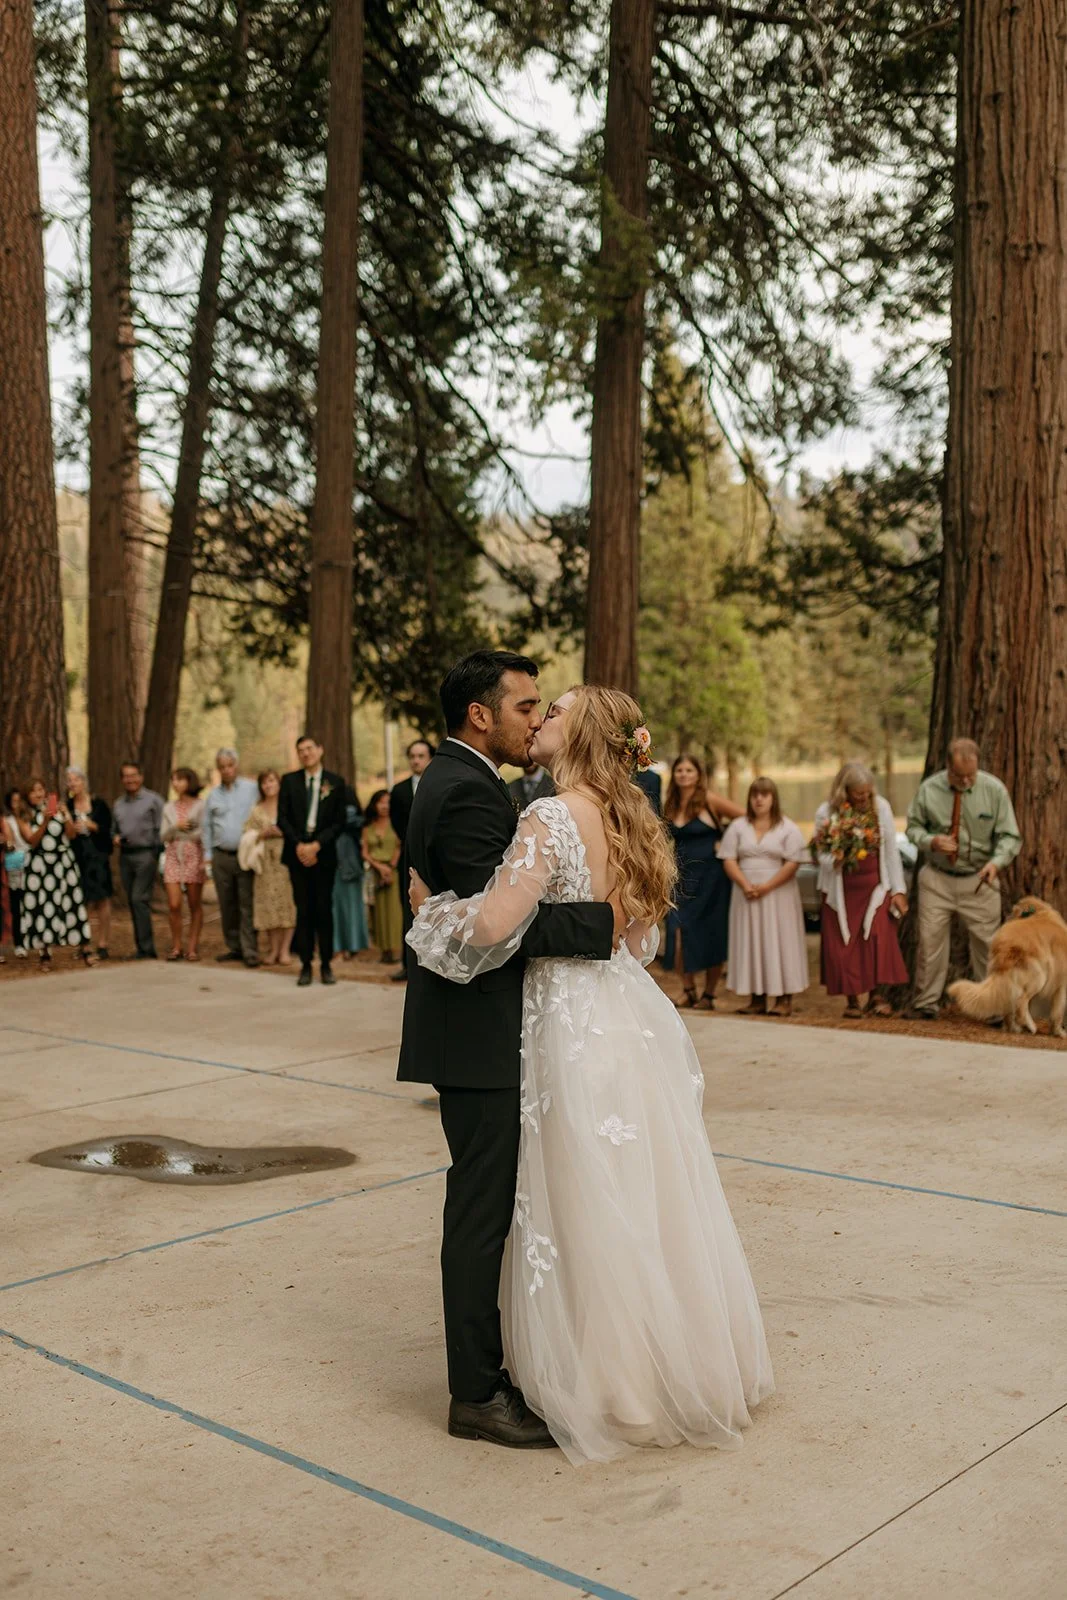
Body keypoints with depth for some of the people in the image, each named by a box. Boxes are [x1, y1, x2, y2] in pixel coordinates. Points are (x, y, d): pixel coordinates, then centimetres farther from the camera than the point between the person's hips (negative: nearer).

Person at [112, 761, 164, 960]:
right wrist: (116, 837, 3)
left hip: (146, 854, -6)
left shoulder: (153, 800, -2)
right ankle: (142, 948, 16)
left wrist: (157, 853, -14)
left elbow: (161, 829, -6)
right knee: (132, 902, 8)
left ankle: (146, 950, -12)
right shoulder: (118, 804, 16)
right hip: (125, 855, 7)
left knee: (139, 900, -14)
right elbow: (114, 828, 24)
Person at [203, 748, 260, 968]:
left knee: (247, 905, -7)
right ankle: (234, 947, 17)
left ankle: (250, 951, -7)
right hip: (221, 856, 4)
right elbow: (207, 827, 16)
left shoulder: (252, 789, 1)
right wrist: (208, 854, 10)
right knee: (227, 905, 8)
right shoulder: (213, 795, 12)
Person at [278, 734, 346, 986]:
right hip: (297, 853, 1)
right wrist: (299, 845, -10)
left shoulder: (336, 782, 4)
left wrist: (316, 845, -11)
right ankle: (306, 965, 5)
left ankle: (326, 965, 6)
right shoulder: (289, 781, 8)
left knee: (324, 909, 0)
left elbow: (339, 822, 0)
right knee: (303, 910, 2)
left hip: (323, 854, -1)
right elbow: (282, 818, 3)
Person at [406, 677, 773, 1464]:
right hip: (637, 1020, 8)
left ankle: (611, 1390, 17)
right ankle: (686, 1367, 31)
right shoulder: (632, 822, 9)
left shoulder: (553, 819, -17)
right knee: (656, 1201, 17)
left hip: (577, 1032, -8)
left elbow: (491, 926, -24)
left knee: (589, 1212, 4)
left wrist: (430, 902, -7)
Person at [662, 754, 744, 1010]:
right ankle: (688, 989, 6)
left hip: (709, 876, -4)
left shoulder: (710, 800, -7)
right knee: (679, 933, -8)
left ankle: (708, 996, 13)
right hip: (682, 876, 4)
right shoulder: (672, 805, 9)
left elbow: (747, 818, -6)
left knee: (711, 937, 3)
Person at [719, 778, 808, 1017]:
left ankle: (784, 999, -1)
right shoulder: (738, 826, 11)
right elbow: (729, 860, 3)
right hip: (746, 895, 3)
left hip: (778, 895, -3)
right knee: (750, 943, 1)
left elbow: (792, 863, -7)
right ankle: (757, 999, 5)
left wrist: (767, 887, -16)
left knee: (779, 942, -4)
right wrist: (745, 885, -12)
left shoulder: (788, 829, 2)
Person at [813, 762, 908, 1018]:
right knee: (843, 946, 1)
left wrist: (898, 890, -1)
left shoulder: (880, 807, -4)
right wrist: (834, 860, -25)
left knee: (880, 940, -10)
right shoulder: (826, 813, -7)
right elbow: (821, 854, -1)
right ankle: (852, 999, 11)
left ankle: (878, 995, 0)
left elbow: (891, 851, 1)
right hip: (841, 891, 0)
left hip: (875, 886, 0)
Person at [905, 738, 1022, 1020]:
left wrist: (996, 862, -24)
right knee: (930, 940, 1)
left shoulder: (994, 790, -7)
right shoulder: (929, 789, -5)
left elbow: (1010, 836, -4)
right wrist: (931, 841, -16)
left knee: (987, 944, 1)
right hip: (937, 878, 1)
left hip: (979, 880, 0)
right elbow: (913, 827, 6)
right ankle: (926, 1003, 14)